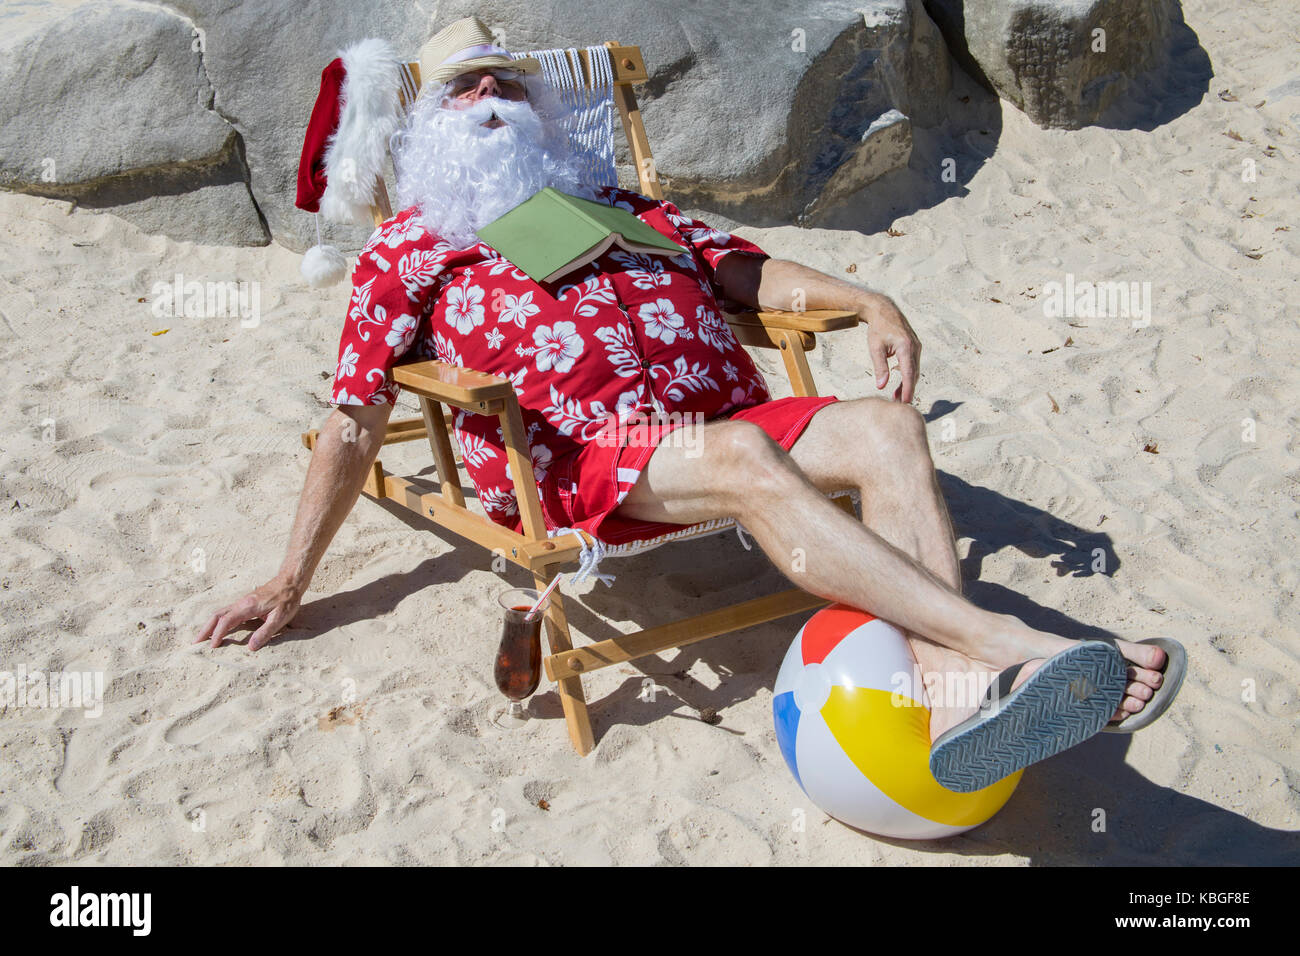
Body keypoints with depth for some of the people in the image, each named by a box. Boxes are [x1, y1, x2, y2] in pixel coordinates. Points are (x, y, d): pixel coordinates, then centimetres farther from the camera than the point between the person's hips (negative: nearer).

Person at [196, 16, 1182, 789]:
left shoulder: (617, 205, 31)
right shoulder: (409, 243, 20)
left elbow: (744, 269, 23)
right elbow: (354, 422, 15)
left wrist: (865, 300, 3)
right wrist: (292, 579, 10)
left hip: (720, 411, 5)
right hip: (571, 457, -5)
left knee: (888, 427, -21)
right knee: (743, 456, -34)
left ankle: (953, 688, -39)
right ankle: (1004, 640, -43)